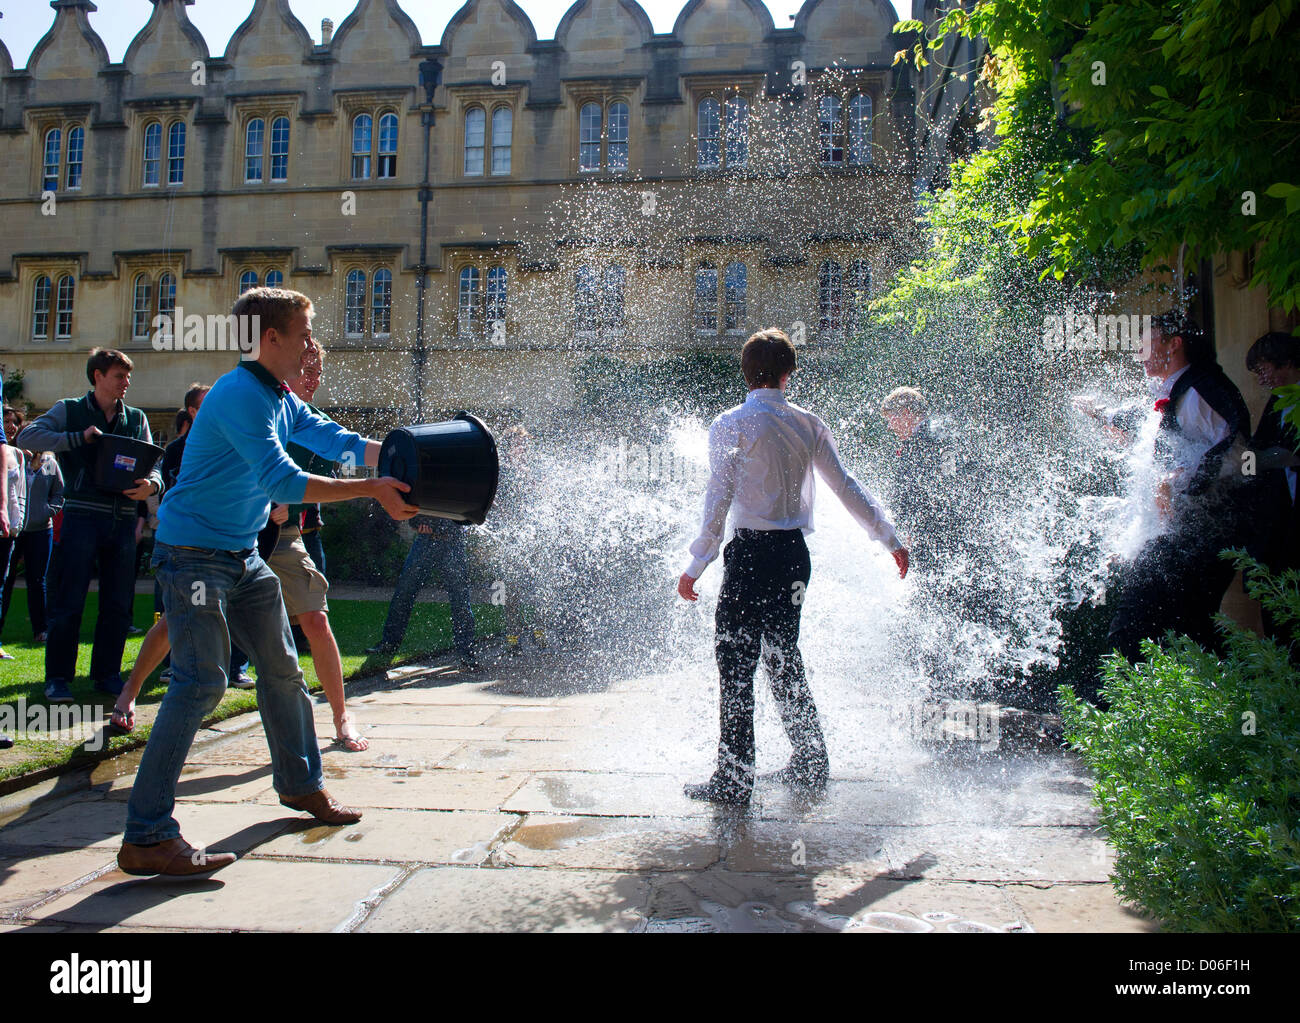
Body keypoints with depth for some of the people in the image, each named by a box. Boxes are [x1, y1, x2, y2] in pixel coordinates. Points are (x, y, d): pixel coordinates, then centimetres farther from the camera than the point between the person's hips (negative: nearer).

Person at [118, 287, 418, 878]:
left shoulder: (281, 399, 11)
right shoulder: (240, 396, -21)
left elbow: (335, 440, 12)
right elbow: (283, 481, -29)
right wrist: (372, 490, -29)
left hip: (244, 556, 10)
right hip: (194, 555, -10)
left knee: (282, 669, 15)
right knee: (201, 682, -16)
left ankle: (300, 784, 33)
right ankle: (146, 837, -10)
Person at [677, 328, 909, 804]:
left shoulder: (730, 425, -6)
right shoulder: (808, 424, 8)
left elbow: (718, 500, -11)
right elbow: (847, 487, 10)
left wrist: (696, 565, -7)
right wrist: (890, 539, 18)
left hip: (751, 554, -5)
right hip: (795, 552, 6)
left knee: (736, 665, 0)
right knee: (785, 660, 17)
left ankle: (733, 779, 4)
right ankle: (810, 765, 26)